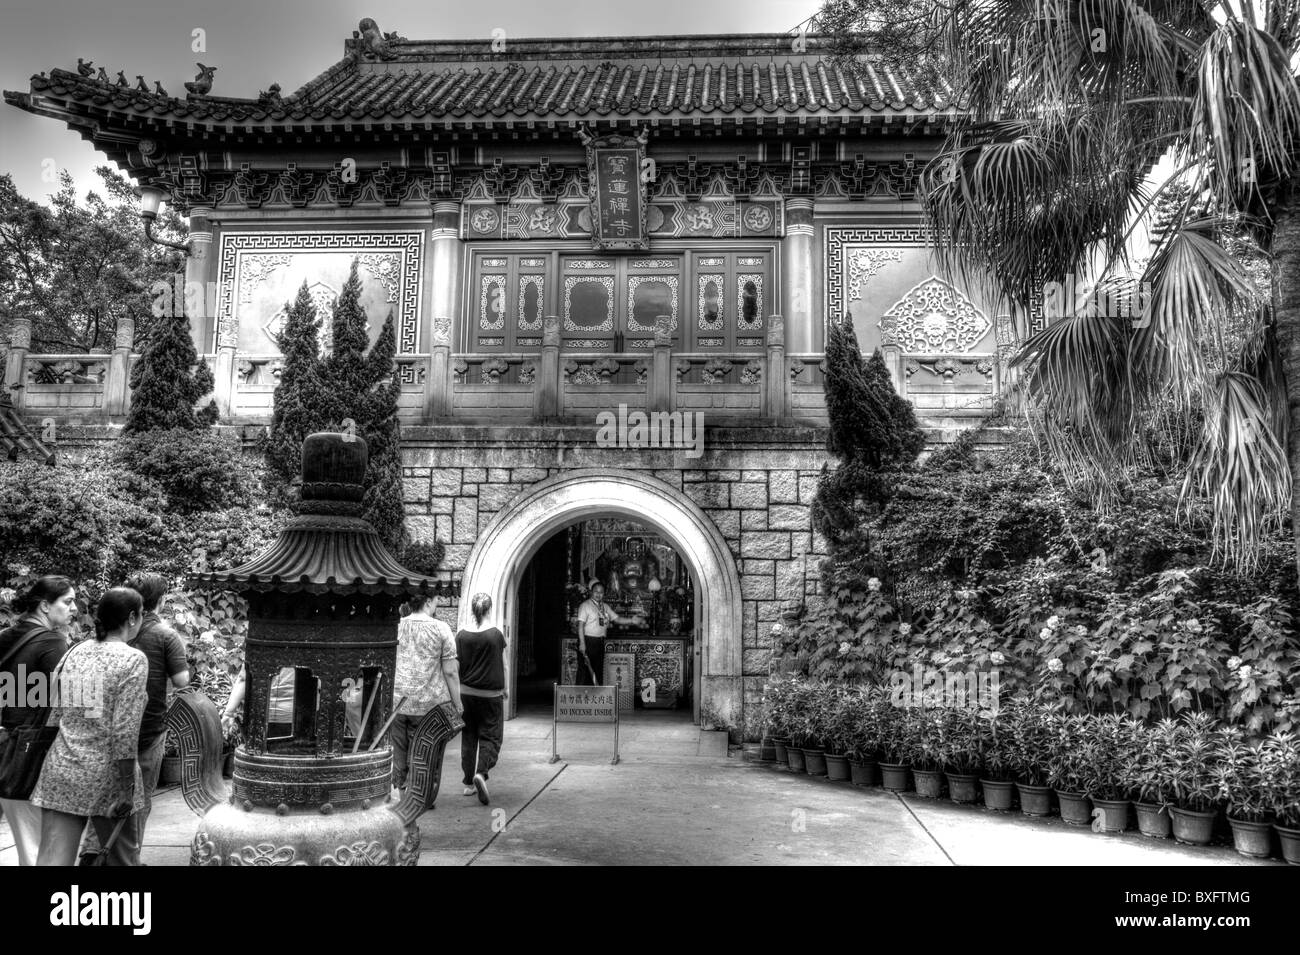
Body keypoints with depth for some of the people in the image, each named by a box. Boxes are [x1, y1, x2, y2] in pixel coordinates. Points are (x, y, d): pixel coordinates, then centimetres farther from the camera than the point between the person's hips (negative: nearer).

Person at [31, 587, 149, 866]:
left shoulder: (75, 652, 7)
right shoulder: (133, 659, -11)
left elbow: (60, 712, 11)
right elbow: (125, 731, -16)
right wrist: (127, 790, -12)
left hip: (61, 770, 5)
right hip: (103, 774, -5)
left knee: (53, 860, 3)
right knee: (122, 856, 14)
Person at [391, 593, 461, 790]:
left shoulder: (395, 626, 3)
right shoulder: (441, 629, -7)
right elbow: (450, 672, -7)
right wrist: (457, 703, 2)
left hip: (396, 701, 3)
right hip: (428, 703, -3)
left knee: (397, 752, 12)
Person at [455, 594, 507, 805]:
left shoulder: (462, 635, -4)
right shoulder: (496, 635, -9)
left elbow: (457, 666, 2)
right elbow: (503, 666, -1)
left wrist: (457, 691, 15)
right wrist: (504, 688, 15)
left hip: (467, 692, 3)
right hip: (491, 694, -3)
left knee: (468, 737, 14)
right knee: (490, 736, 6)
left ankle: (469, 783, 18)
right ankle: (481, 773, -17)